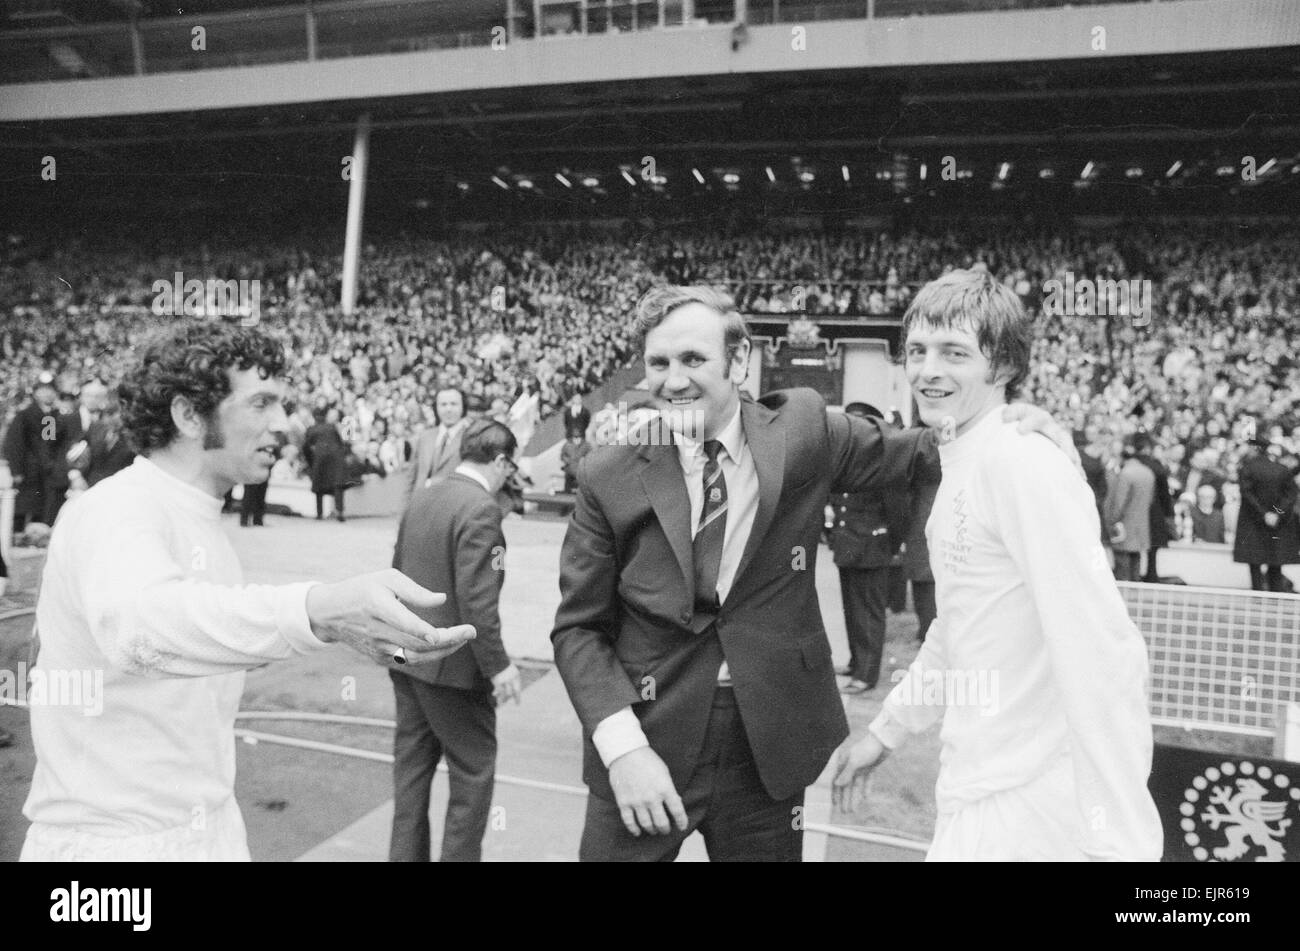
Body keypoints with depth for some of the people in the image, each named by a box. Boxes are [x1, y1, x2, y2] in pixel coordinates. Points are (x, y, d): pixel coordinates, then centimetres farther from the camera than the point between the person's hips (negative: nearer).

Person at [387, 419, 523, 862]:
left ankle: (405, 853, 28)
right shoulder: (480, 508, -19)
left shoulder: (421, 497, 6)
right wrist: (498, 664, -17)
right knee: (473, 772, 6)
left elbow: (398, 571, 13)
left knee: (412, 764, 18)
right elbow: (476, 597, -23)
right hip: (452, 664, -8)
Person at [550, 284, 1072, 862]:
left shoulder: (803, 432, -4)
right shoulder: (610, 477, -7)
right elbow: (579, 628, -3)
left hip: (769, 748, 1)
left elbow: (907, 457, 10)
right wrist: (622, 747, -15)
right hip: (645, 745, -1)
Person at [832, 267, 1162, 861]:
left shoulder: (1023, 465, -18)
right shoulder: (959, 468, 9)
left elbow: (1101, 656, -23)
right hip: (977, 790, 8)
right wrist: (884, 731, 21)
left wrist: (1120, 843, -24)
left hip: (1023, 806, -8)